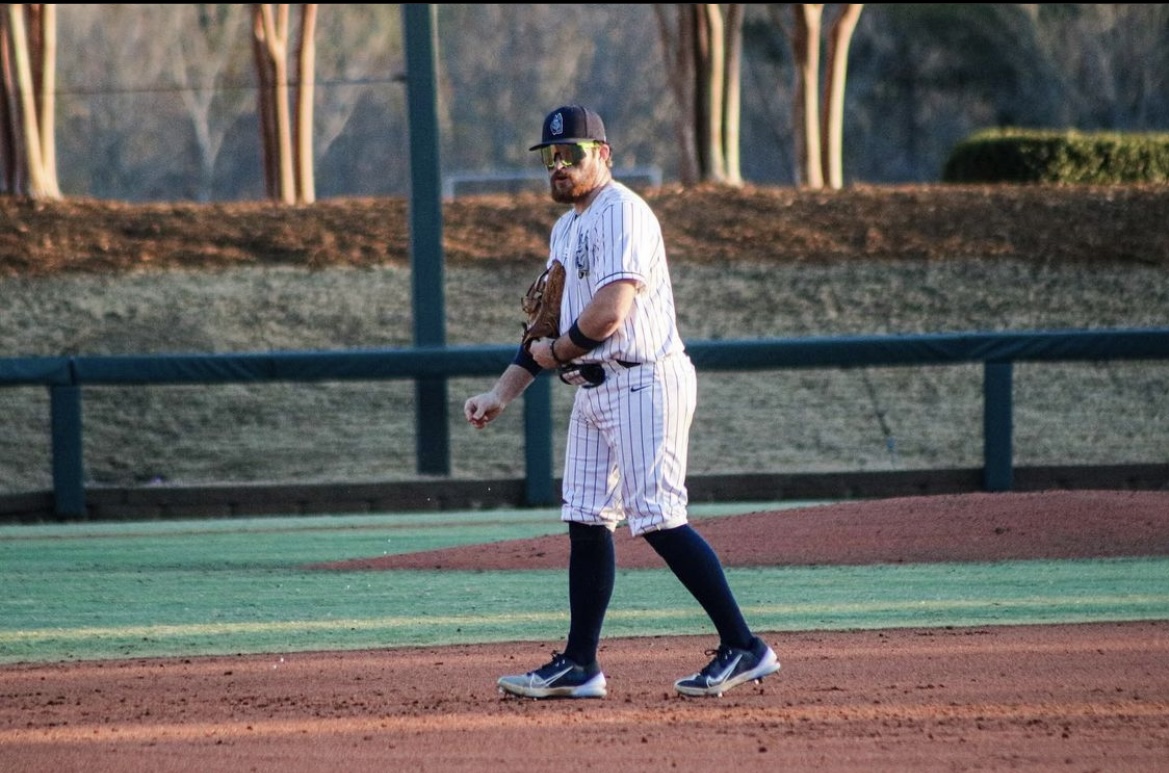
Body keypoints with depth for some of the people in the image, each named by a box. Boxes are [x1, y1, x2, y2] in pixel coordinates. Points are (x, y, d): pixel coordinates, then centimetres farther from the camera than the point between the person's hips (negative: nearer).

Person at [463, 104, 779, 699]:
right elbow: (552, 325, 23)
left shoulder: (621, 214, -12)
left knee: (658, 521, -14)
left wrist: (556, 352, -5)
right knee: (586, 522, 8)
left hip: (643, 381, -10)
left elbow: (610, 311, -22)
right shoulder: (566, 228, 19)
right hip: (594, 391, 10)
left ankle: (743, 648, -11)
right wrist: (502, 394, 16)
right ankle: (580, 666, 12)